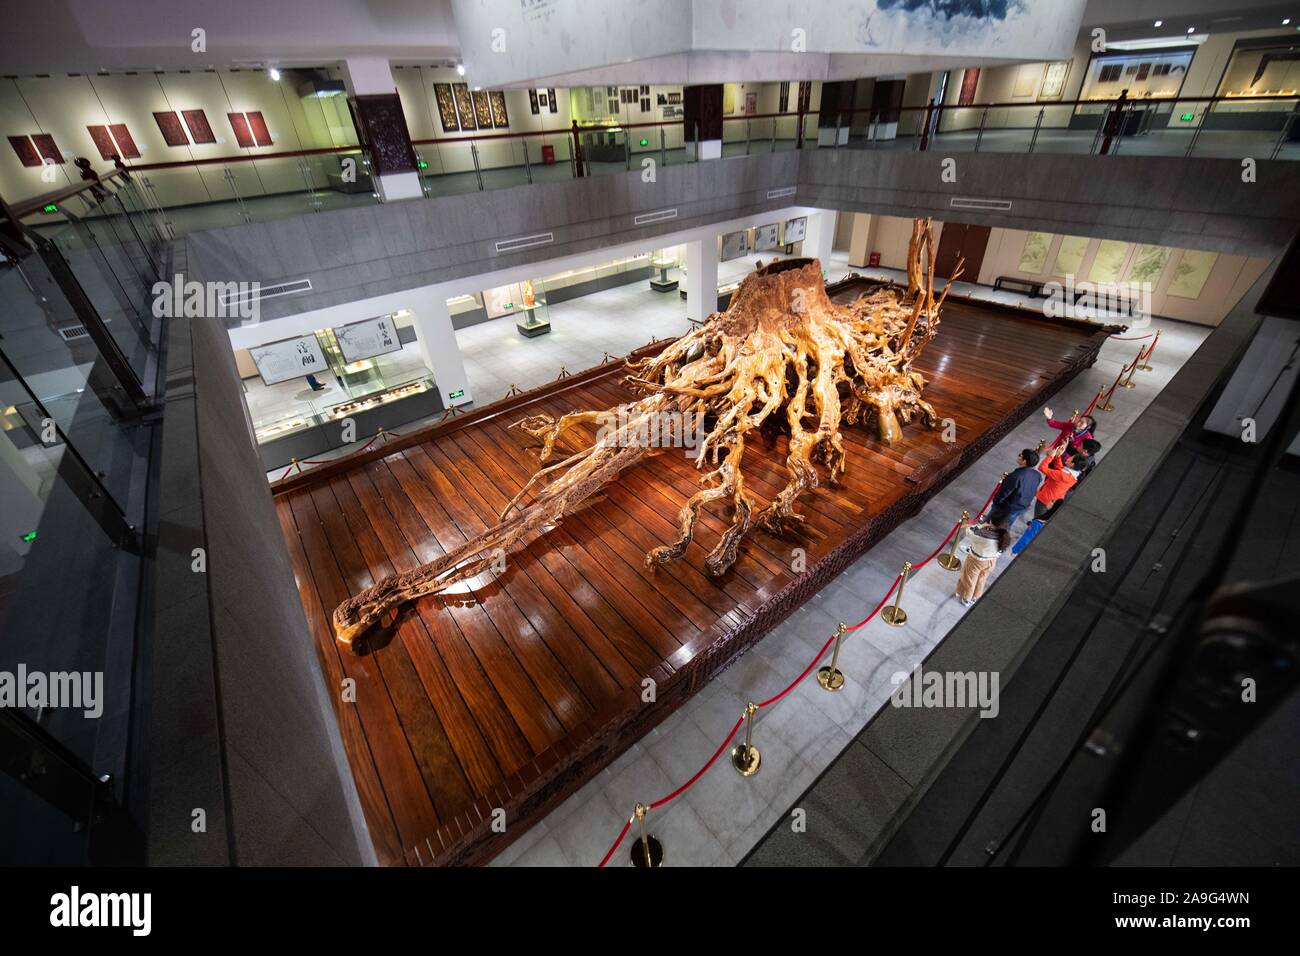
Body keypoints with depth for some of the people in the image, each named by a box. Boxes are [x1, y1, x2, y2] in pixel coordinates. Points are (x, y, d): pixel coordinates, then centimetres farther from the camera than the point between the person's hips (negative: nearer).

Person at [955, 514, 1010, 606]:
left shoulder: (983, 534, -40)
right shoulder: (1004, 536, -23)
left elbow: (969, 531, -24)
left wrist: (982, 526, -14)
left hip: (976, 561, -5)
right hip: (991, 561, 5)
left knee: (969, 580, 23)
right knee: (981, 580, 30)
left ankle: (966, 599, 44)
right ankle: (975, 598, 53)